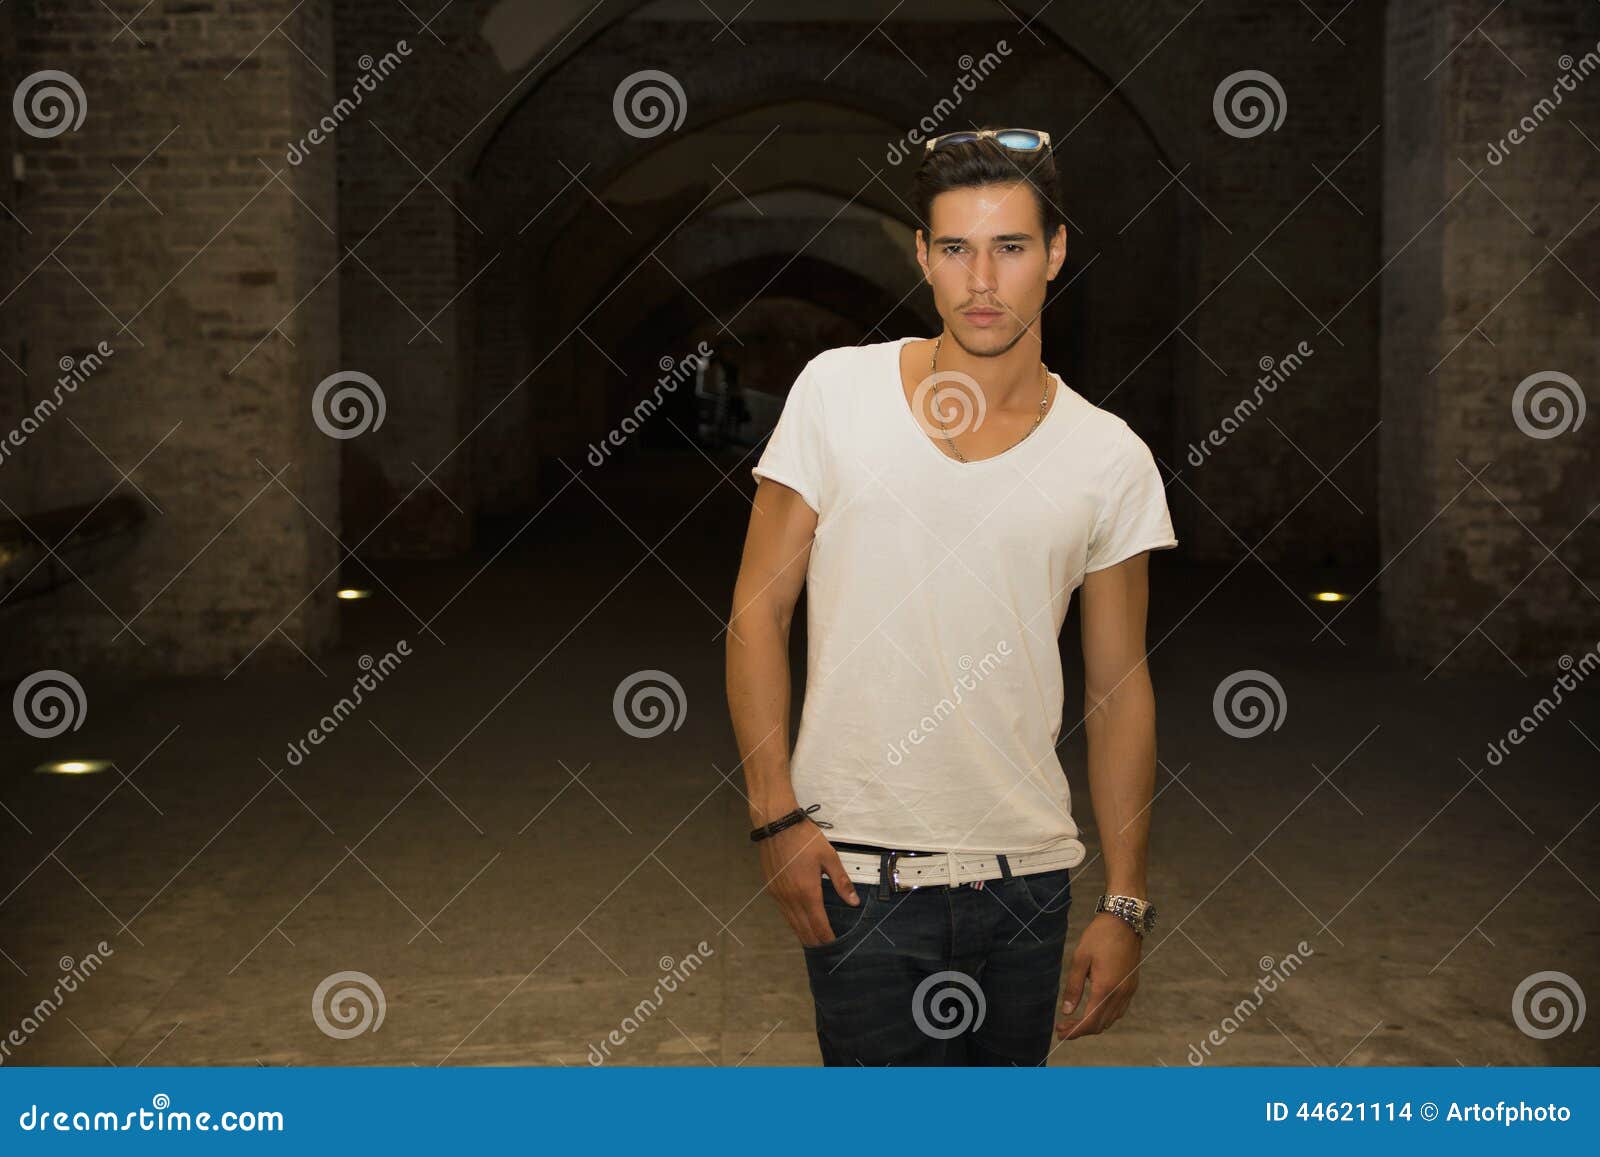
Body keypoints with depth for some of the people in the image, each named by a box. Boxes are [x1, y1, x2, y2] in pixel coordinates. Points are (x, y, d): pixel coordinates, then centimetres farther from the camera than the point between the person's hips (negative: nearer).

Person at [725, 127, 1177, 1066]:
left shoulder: (1111, 458, 1)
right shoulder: (839, 390, -2)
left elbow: (1120, 690, 5)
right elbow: (759, 609, 1)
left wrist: (1127, 905, 3)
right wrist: (777, 815, -7)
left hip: (1028, 871, 2)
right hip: (862, 874, -2)